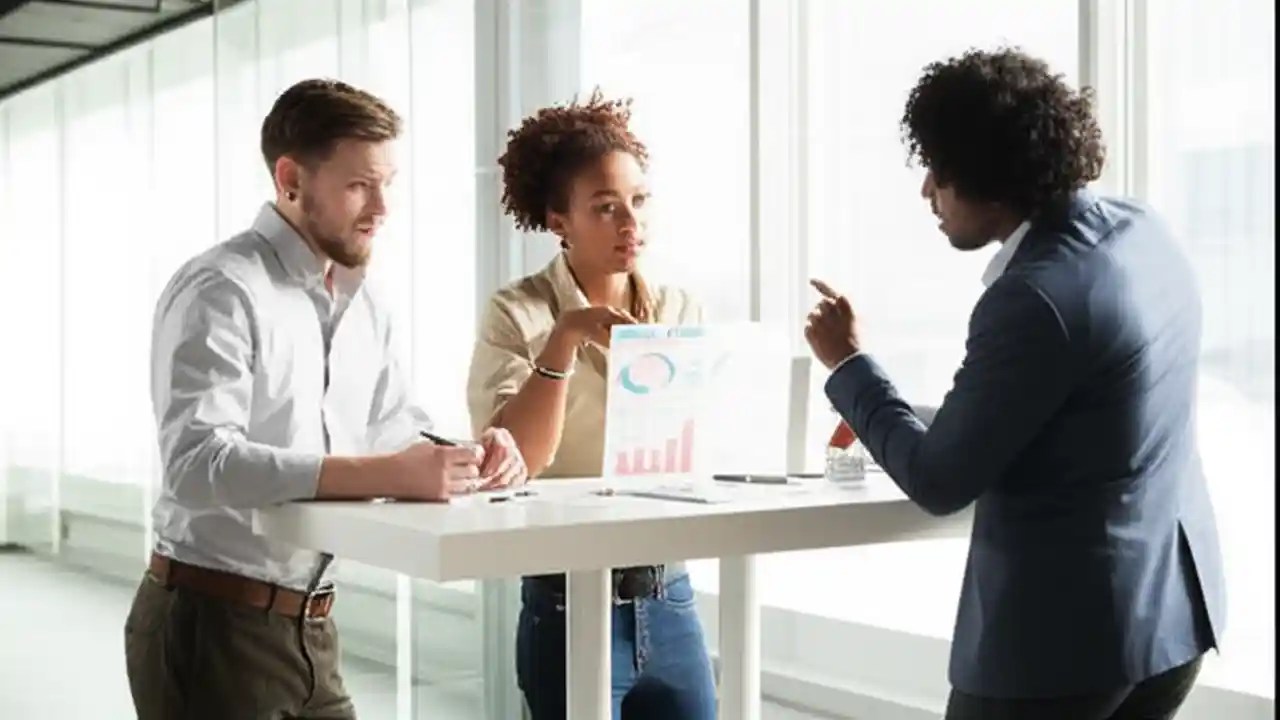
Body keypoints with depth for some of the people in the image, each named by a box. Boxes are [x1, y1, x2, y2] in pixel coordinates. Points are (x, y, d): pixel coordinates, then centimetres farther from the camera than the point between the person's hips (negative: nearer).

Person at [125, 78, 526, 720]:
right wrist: (388, 474, -35)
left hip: (310, 630, 8)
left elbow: (397, 430, 17)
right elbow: (198, 465, -28)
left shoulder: (362, 305, 11)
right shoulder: (221, 292, -16)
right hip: (212, 627, -8)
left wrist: (465, 457, -6)